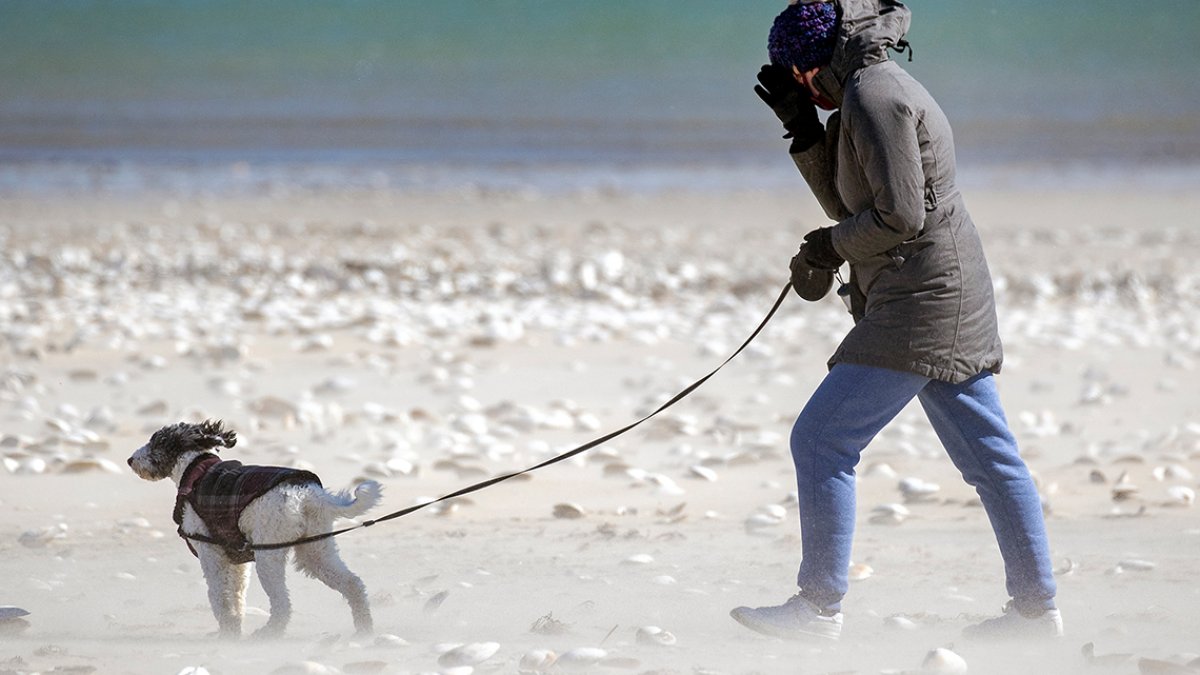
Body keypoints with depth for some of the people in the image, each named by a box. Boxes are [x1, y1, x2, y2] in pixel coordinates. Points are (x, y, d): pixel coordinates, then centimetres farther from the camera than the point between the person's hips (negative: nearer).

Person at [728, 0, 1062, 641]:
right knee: (988, 456, 11)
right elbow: (849, 206, 21)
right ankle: (1036, 607, 15)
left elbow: (899, 216, -21)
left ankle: (819, 606, -5)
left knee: (820, 440, -8)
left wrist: (829, 246, -7)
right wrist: (802, 127, 13)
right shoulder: (872, 93, 17)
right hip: (951, 301, 11)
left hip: (920, 304, -11)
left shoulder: (874, 95, -15)